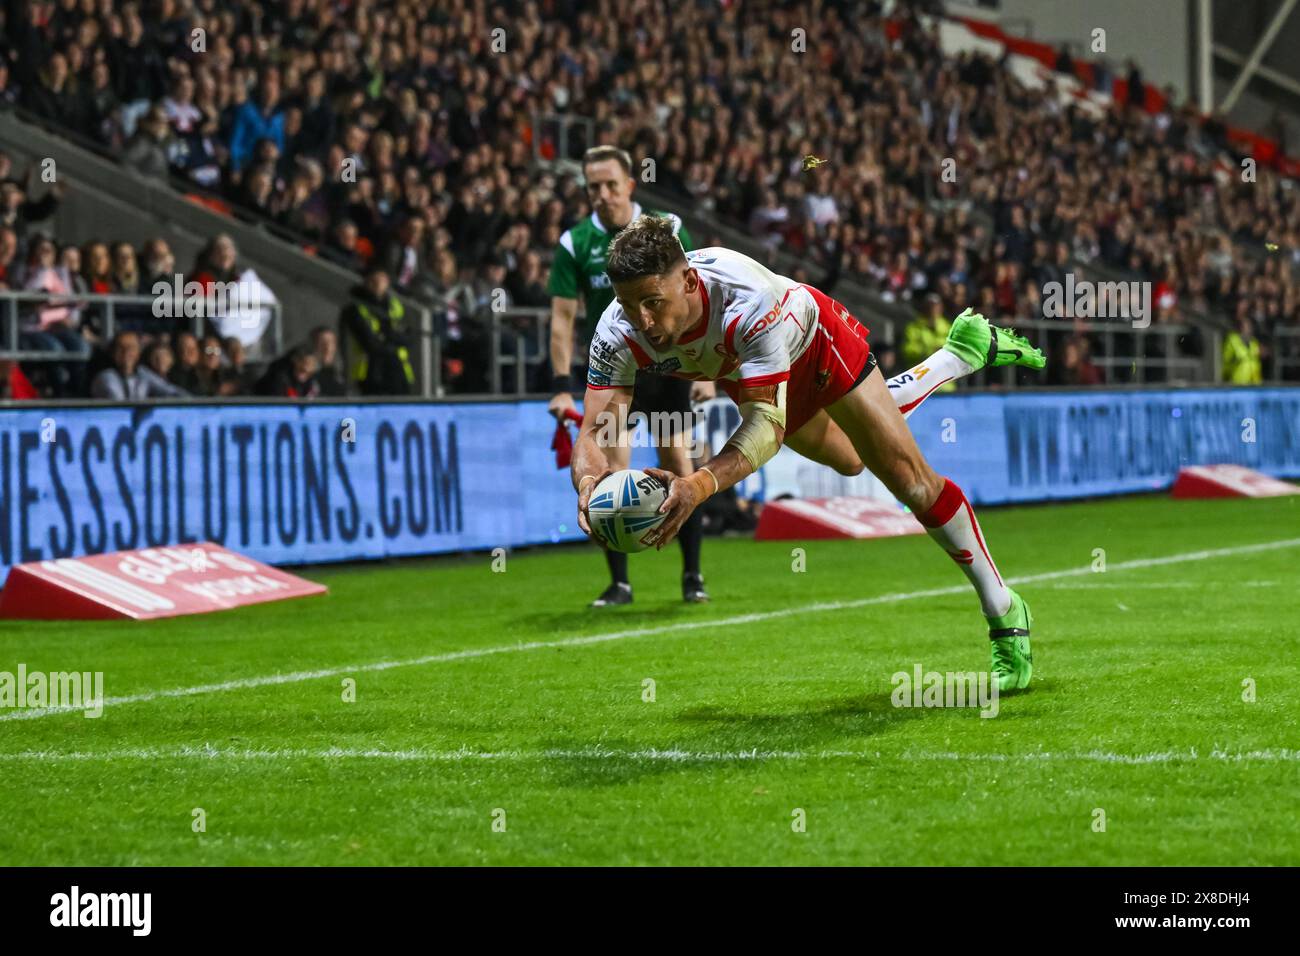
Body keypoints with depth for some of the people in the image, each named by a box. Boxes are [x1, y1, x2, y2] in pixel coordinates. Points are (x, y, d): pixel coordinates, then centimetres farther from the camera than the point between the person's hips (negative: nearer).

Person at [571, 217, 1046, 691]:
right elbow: (596, 430, -36)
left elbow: (768, 421, -52)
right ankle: (961, 356, 51)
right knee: (850, 461, 29)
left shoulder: (749, 299, -49)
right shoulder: (619, 336, -37)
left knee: (909, 478, -8)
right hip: (748, 374, 6)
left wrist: (702, 483, -69)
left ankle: (1003, 612, 14)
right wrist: (590, 481, -60)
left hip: (817, 344, -6)